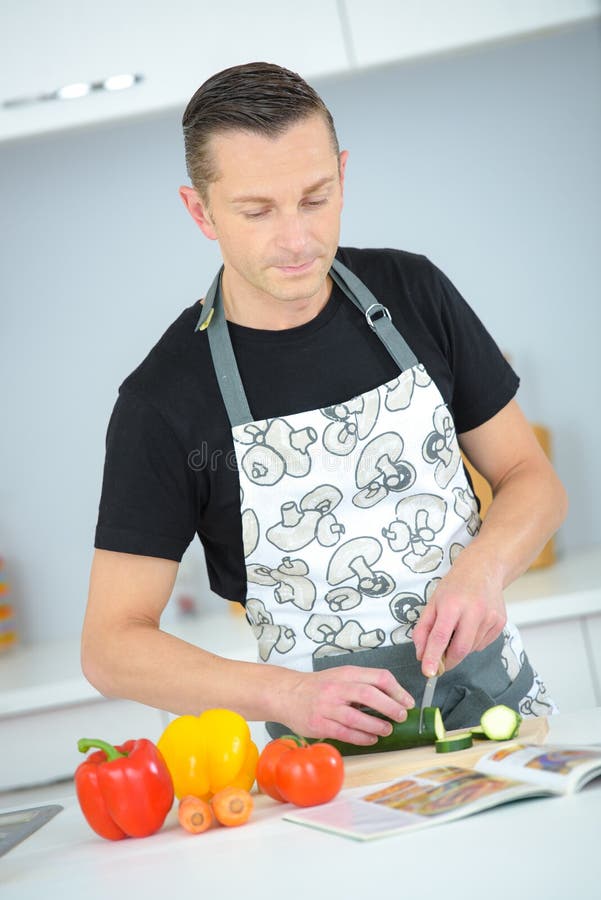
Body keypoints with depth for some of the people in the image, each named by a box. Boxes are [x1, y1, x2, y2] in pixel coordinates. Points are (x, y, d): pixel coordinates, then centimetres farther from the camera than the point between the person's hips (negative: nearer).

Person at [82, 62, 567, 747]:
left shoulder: (413, 292, 3)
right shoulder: (163, 403, -9)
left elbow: (532, 479, 9)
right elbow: (111, 645, -9)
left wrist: (481, 568, -12)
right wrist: (286, 694, -23)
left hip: (499, 693, 3)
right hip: (333, 745, -3)